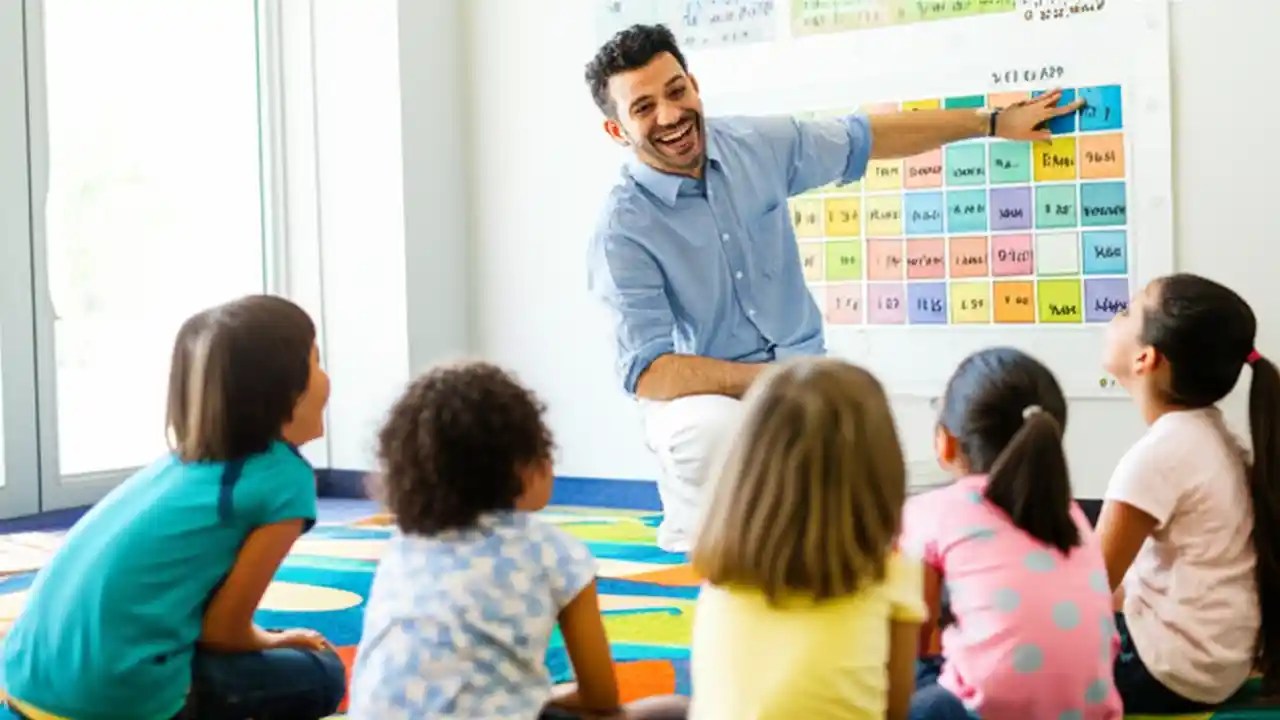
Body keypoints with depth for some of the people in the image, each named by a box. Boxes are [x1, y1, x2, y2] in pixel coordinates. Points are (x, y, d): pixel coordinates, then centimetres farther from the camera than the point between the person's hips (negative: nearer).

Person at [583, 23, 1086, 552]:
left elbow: (864, 139, 14)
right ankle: (692, 544, -6)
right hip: (708, 395, -4)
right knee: (712, 431, -38)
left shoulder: (757, 144, -3)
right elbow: (647, 372, -22)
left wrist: (994, 122, 18)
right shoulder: (623, 231, -17)